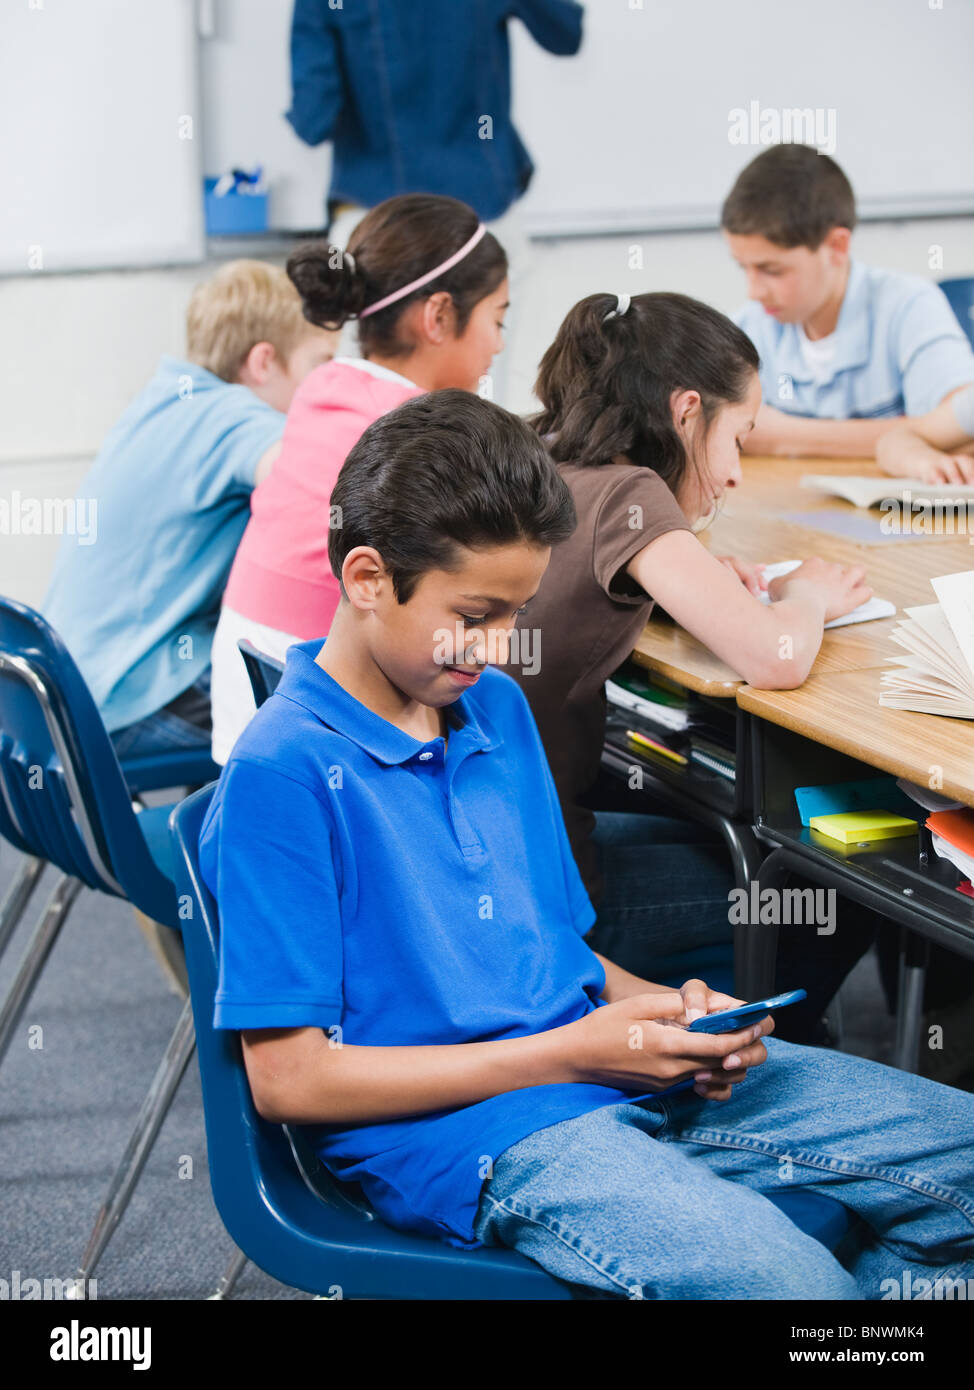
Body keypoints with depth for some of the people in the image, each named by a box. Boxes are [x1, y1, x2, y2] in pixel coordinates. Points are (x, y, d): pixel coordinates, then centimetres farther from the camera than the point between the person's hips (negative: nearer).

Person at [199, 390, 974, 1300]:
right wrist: (566, 1054, -15)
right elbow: (286, 1077, -14)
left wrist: (658, 1007, -1)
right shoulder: (282, 772, -13)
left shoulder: (497, 710, 13)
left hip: (618, 1070, 8)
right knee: (788, 1278, -31)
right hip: (470, 1136, -8)